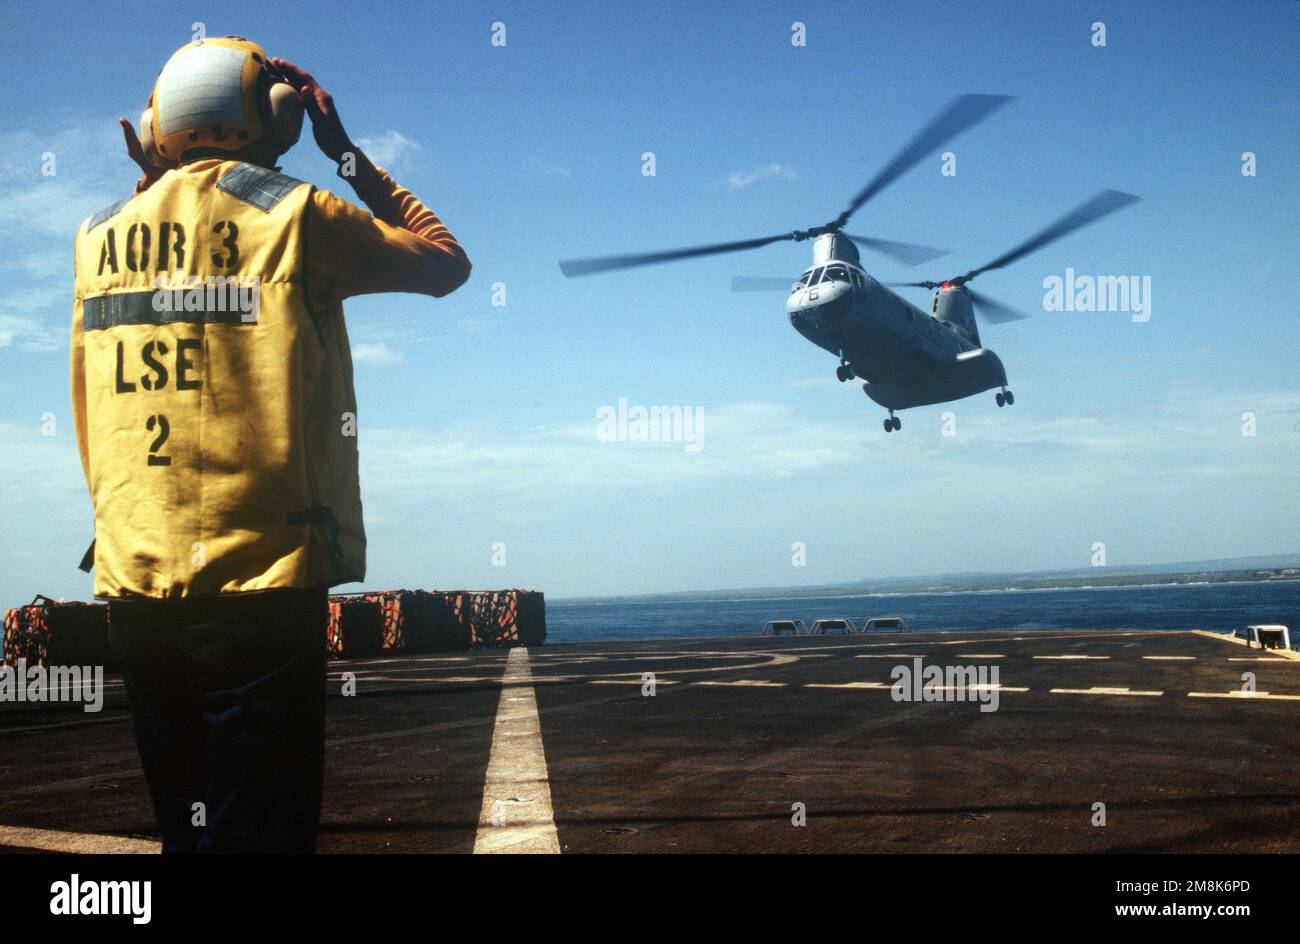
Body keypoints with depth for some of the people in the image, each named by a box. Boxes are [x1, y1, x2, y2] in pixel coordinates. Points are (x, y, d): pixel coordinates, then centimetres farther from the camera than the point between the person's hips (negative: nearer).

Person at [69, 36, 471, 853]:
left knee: (186, 822, 16)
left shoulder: (101, 235, 9)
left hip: (131, 576, 5)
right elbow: (446, 263, 8)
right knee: (257, 829, 0)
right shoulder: (294, 214, -4)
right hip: (259, 576, -5)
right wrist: (349, 154, 15)